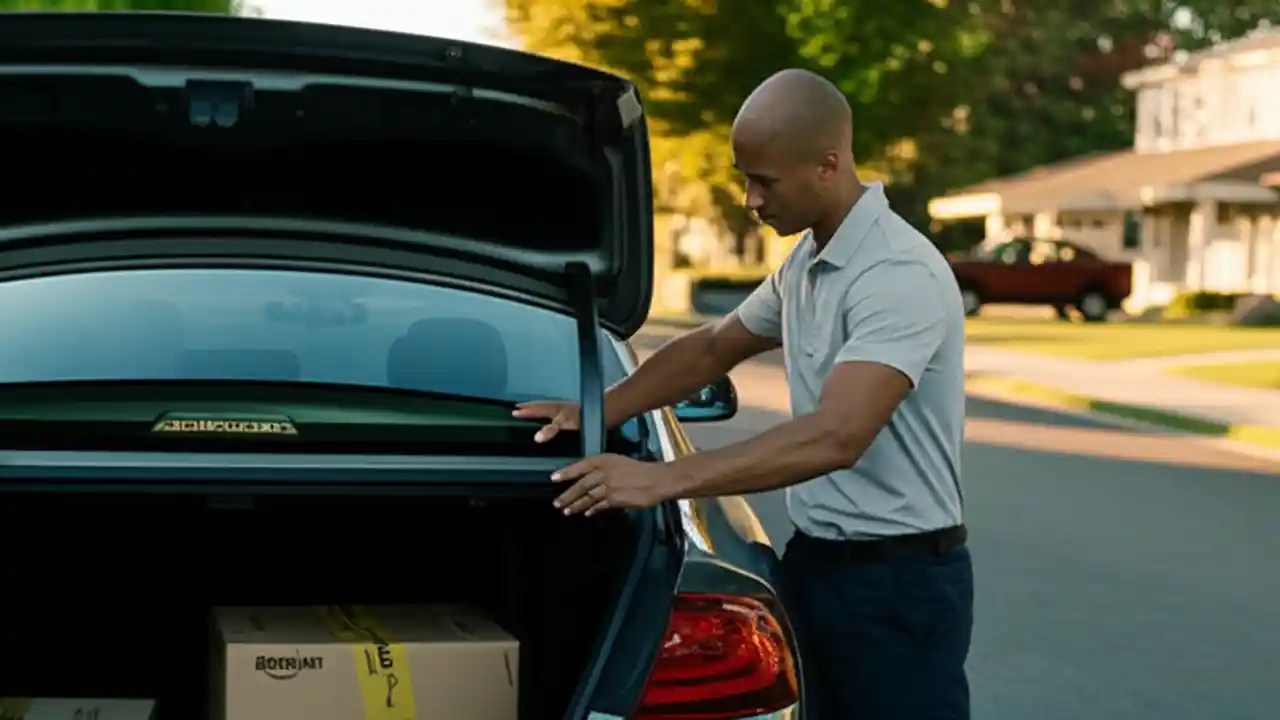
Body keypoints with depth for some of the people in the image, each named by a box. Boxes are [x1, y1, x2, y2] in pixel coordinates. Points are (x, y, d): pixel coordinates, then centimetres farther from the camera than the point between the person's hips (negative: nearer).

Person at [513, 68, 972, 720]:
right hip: (818, 563, 9)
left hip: (900, 580, -9)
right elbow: (713, 348, 22)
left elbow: (836, 437, -31)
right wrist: (599, 412, 8)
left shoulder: (900, 275, -22)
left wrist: (663, 480, -32)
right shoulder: (805, 262, 9)